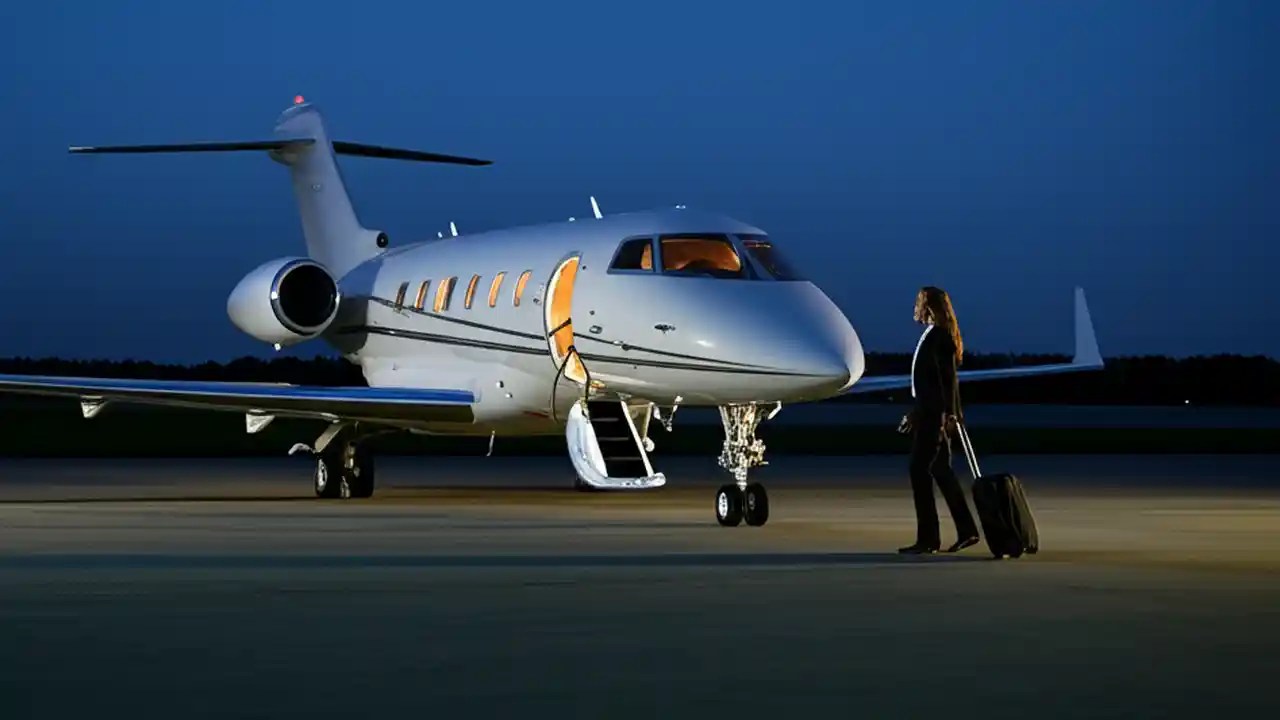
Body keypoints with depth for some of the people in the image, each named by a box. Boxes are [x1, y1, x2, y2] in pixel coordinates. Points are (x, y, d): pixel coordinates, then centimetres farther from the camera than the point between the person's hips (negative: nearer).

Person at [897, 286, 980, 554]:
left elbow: (948, 378, -19)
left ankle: (928, 538, -6)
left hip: (936, 414, -10)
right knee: (940, 470, 12)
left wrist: (948, 414, -24)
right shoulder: (932, 335, 16)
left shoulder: (939, 336, -13)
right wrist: (916, 411, 25)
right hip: (930, 412, 10)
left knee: (920, 470, -8)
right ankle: (966, 530, 15)